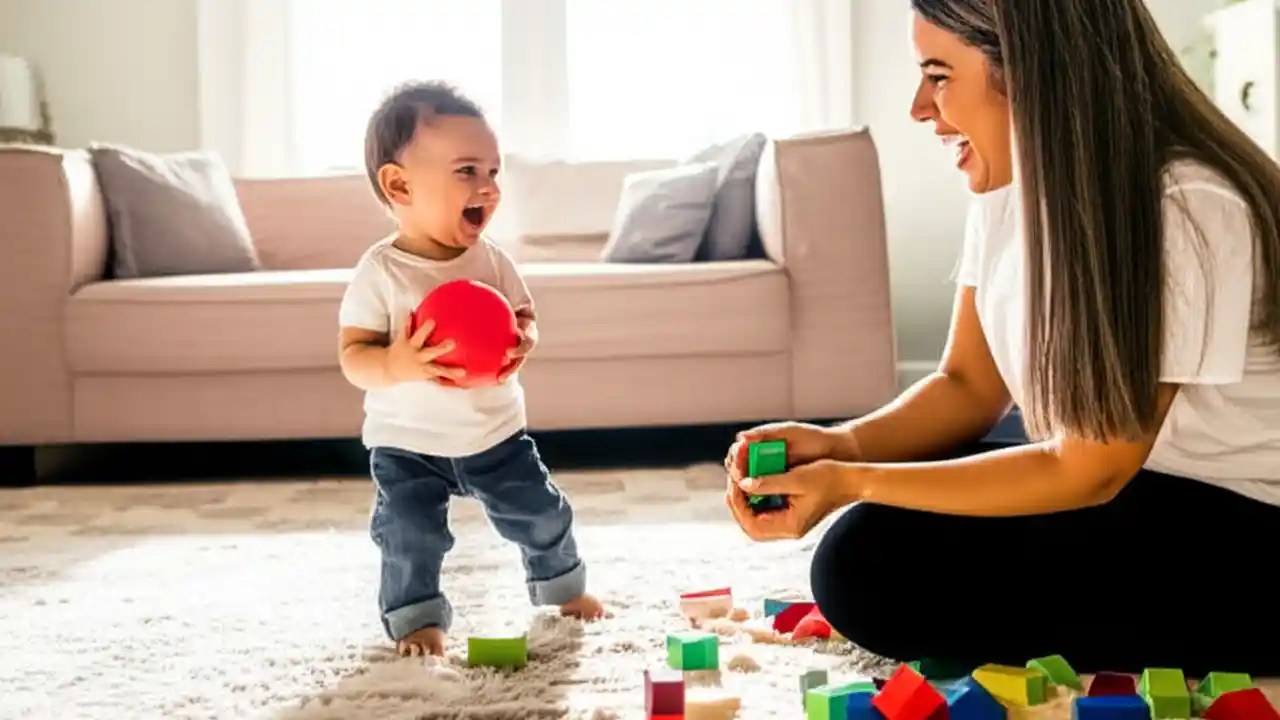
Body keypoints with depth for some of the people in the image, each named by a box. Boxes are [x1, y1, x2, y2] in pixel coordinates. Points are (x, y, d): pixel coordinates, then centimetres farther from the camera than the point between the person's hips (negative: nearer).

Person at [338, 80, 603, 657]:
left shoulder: (491, 259, -7)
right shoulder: (380, 272, -19)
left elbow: (524, 314, 2)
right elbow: (353, 356, -19)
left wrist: (523, 341, -23)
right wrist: (397, 365, -40)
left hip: (495, 430, 4)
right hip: (407, 440, -3)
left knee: (542, 514, 11)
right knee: (408, 535, -7)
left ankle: (561, 585, 38)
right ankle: (416, 616, 18)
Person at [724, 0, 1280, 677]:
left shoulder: (1189, 212, -25)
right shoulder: (1009, 181, -1)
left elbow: (1088, 473, -22)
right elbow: (969, 386, 6)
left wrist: (855, 483, -24)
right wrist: (842, 444, -14)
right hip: (1105, 485, 8)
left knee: (872, 569, -20)